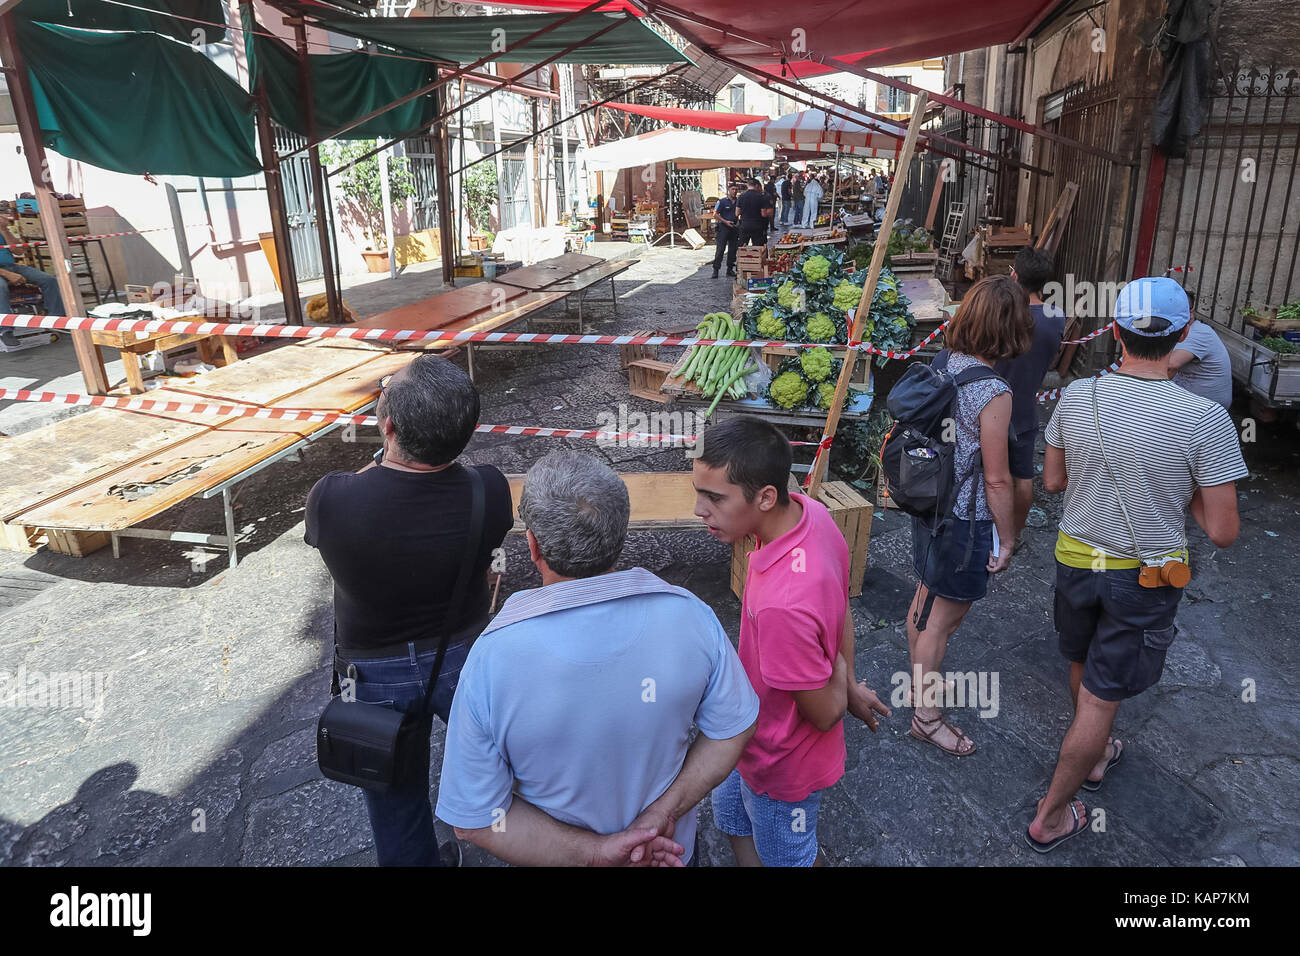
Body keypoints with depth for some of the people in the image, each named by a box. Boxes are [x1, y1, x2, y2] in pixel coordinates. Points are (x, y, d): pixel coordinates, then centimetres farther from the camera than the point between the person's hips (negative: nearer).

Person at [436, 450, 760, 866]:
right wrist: (660, 813, -17)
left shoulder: (491, 660, -31)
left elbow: (473, 818, -23)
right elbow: (733, 730, -13)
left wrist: (598, 852, -21)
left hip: (556, 856, -1)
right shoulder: (690, 616, -25)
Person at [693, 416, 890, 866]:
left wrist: (842, 683, -6)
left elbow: (824, 714, -26)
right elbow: (841, 611, -1)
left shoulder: (783, 604, -44)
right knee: (732, 817, 32)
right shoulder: (812, 511, -19)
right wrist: (848, 682, 11)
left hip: (780, 762, -7)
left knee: (785, 856, 24)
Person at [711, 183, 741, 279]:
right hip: (723, 227, -5)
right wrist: (725, 221, -13)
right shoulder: (722, 201, -4)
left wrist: (739, 222, 3)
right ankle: (716, 270, -5)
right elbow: (715, 214, -5)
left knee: (733, 249, 7)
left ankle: (730, 269, 16)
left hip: (734, 228, 5)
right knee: (720, 249, -8)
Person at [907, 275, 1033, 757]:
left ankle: (918, 685, 45)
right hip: (966, 522, -8)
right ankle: (926, 716, 25)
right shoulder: (994, 393, -25)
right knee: (942, 619, 7)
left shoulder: (940, 364, -4)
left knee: (924, 601, 24)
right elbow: (996, 480, -19)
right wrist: (1006, 539, -6)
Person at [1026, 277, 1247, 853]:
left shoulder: (1075, 398, -12)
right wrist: (1185, 490, 1)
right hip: (1144, 578, -4)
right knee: (1101, 697, 10)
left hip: (1075, 560, 4)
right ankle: (1050, 816, 22)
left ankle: (1095, 755, 53)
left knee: (1084, 670, 26)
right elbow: (1223, 533, -15)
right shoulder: (1205, 421, -21)